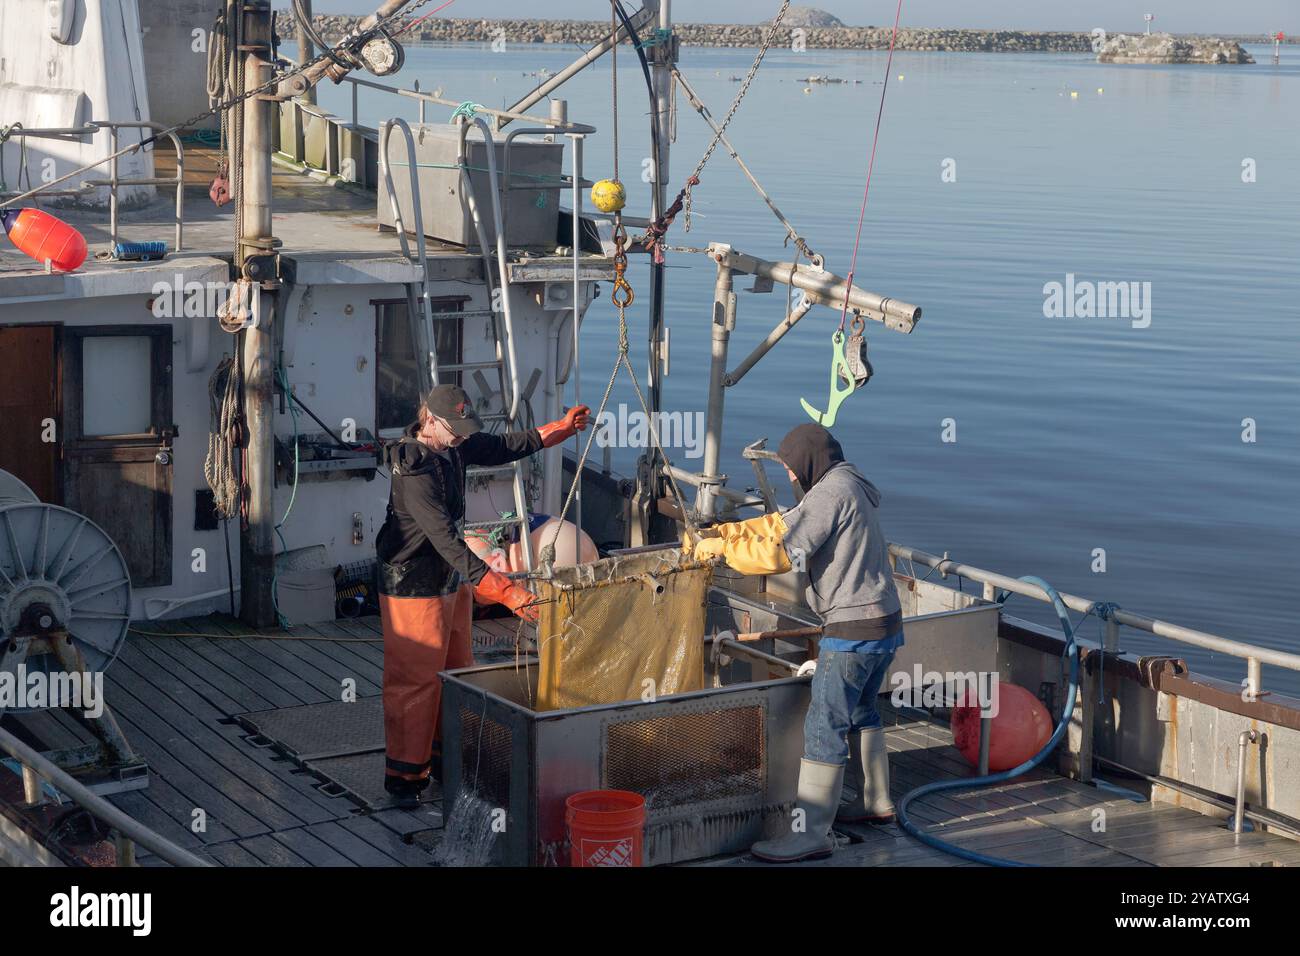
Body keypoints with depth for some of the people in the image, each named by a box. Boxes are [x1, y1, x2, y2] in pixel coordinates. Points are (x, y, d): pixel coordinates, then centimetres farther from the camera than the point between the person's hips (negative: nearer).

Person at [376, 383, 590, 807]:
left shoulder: (453, 446, 0)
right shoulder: (416, 473, -29)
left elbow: (502, 447, 18)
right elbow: (447, 542, -35)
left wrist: (561, 428, 10)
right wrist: (506, 592, -39)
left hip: (451, 581, 9)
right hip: (414, 586, -9)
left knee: (456, 672, 15)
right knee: (417, 680, -3)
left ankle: (446, 758, 29)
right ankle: (404, 776, 7)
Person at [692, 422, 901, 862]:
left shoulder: (831, 492, -15)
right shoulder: (848, 487, 17)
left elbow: (779, 553, -19)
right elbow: (781, 525, 20)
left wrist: (722, 548, -7)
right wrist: (720, 532, 14)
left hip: (852, 630, -10)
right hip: (884, 625, 10)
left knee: (824, 727, -7)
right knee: (859, 712, 24)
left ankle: (811, 833, -5)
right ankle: (874, 801, 37)